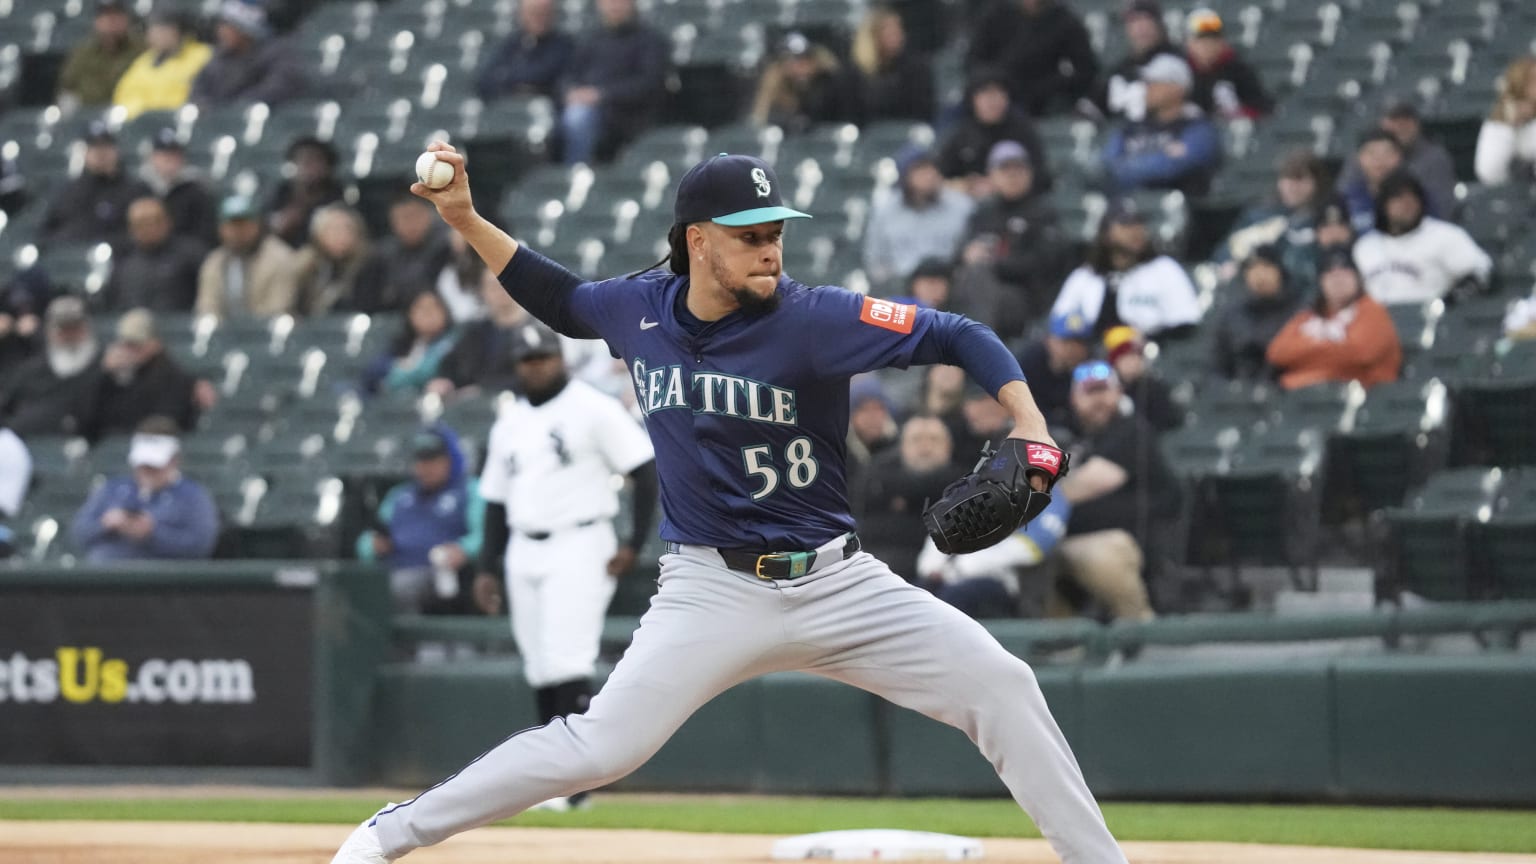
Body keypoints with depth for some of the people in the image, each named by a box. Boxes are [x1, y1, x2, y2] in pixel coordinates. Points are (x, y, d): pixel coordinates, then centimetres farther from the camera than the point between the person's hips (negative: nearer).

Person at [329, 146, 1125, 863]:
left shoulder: (813, 320, -12)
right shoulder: (641, 308, -1)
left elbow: (958, 337, -12)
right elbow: (562, 302, 22)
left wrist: (1030, 427, -28)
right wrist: (465, 220, 13)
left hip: (834, 582, 0)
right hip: (710, 590, 0)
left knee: (1001, 686, -11)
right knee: (600, 747, -14)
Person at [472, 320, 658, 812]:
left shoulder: (593, 409, -4)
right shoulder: (508, 425, 16)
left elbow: (645, 471, -7)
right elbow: (496, 500, 21)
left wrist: (634, 544, -13)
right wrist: (488, 568, 13)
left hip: (578, 548, -7)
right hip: (523, 553, 7)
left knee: (567, 664, -16)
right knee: (540, 671, 5)